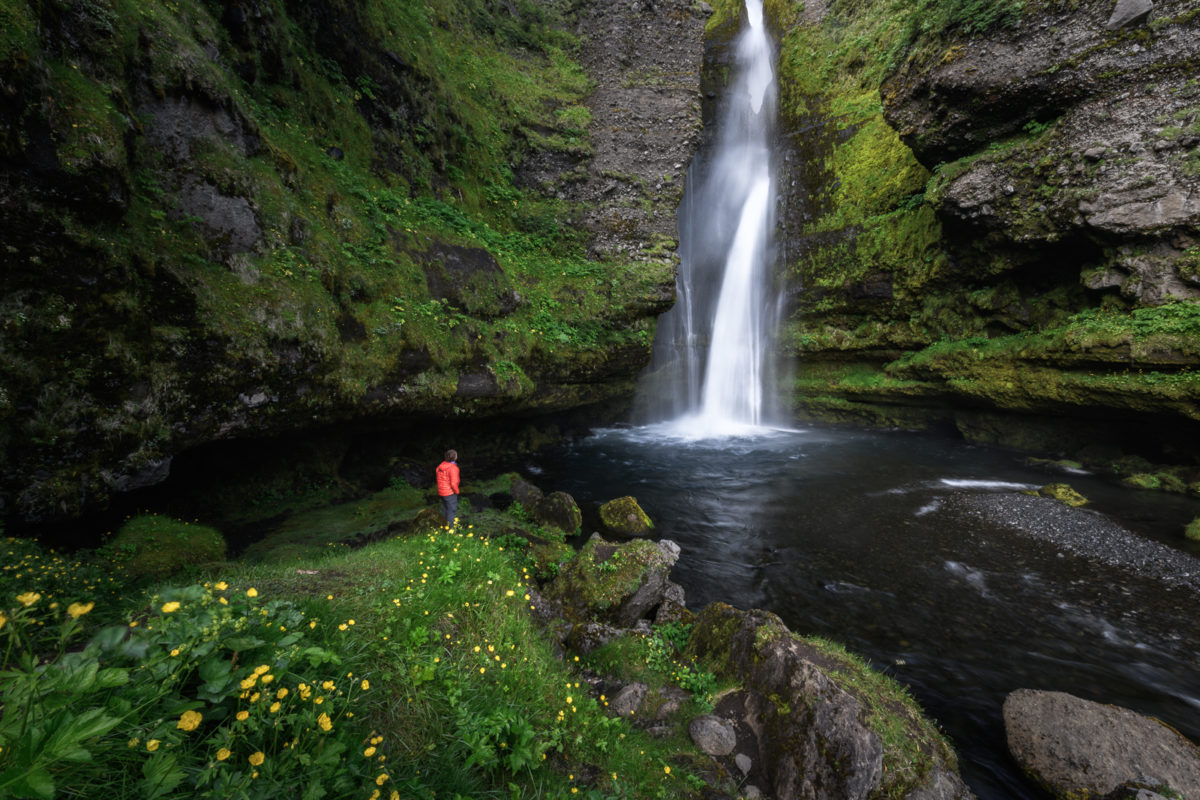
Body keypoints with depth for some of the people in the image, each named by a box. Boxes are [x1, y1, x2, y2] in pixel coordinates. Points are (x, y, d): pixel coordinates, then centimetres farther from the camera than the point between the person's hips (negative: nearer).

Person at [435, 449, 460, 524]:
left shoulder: (440, 466, 2)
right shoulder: (453, 467, -22)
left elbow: (439, 479, 9)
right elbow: (453, 483, -24)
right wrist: (457, 491, -8)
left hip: (441, 492, 8)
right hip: (450, 493, -8)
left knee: (445, 510, 21)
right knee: (452, 511, 3)